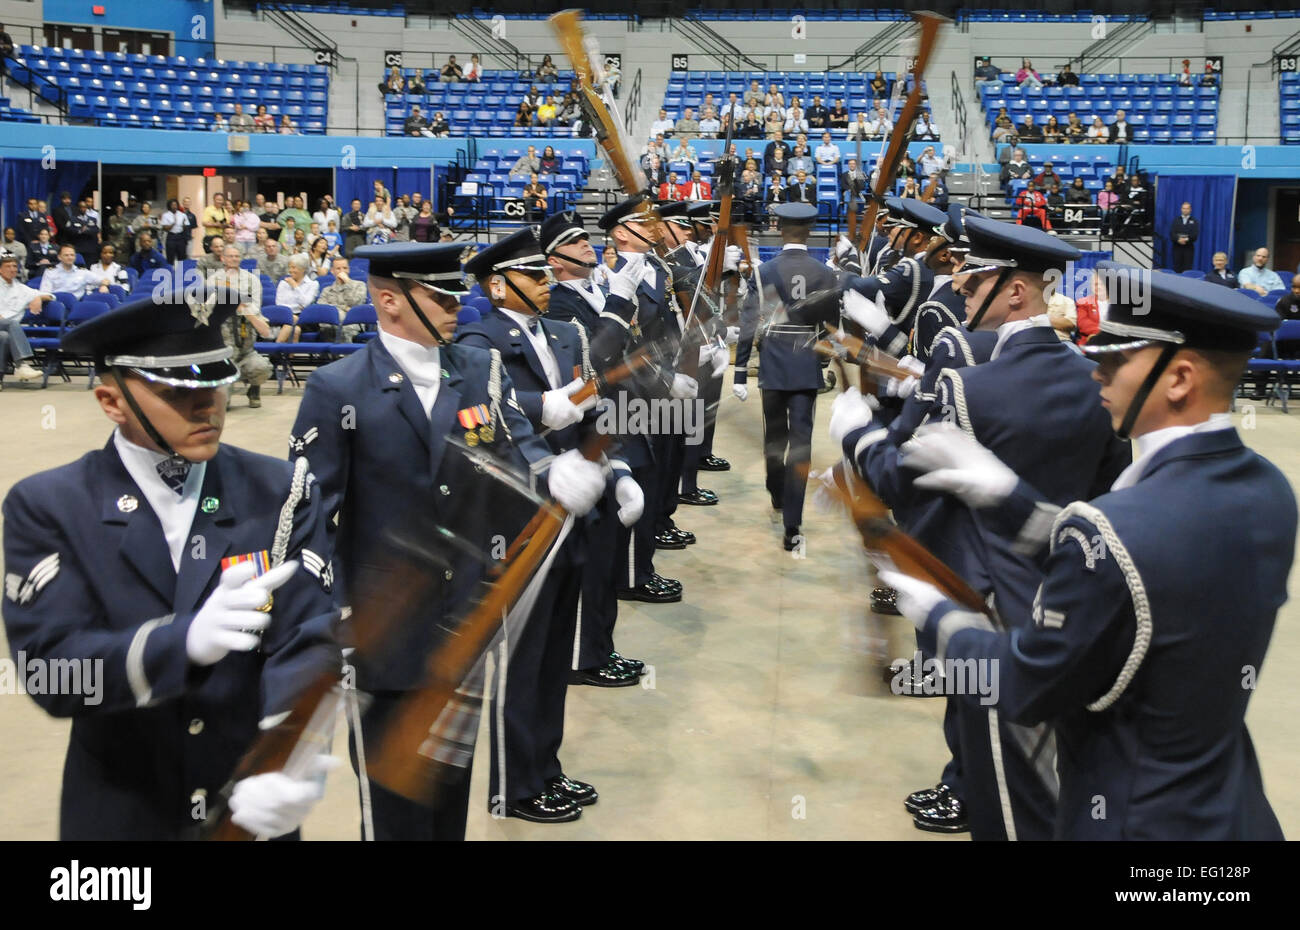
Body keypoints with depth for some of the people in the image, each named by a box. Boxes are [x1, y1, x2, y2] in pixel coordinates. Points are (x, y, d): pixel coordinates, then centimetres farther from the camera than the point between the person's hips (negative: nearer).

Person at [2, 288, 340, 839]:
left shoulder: (278, 495, -6)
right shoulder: (45, 508, -8)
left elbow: (306, 639, -15)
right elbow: (50, 667, -18)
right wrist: (188, 640, -36)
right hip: (121, 814, 0)